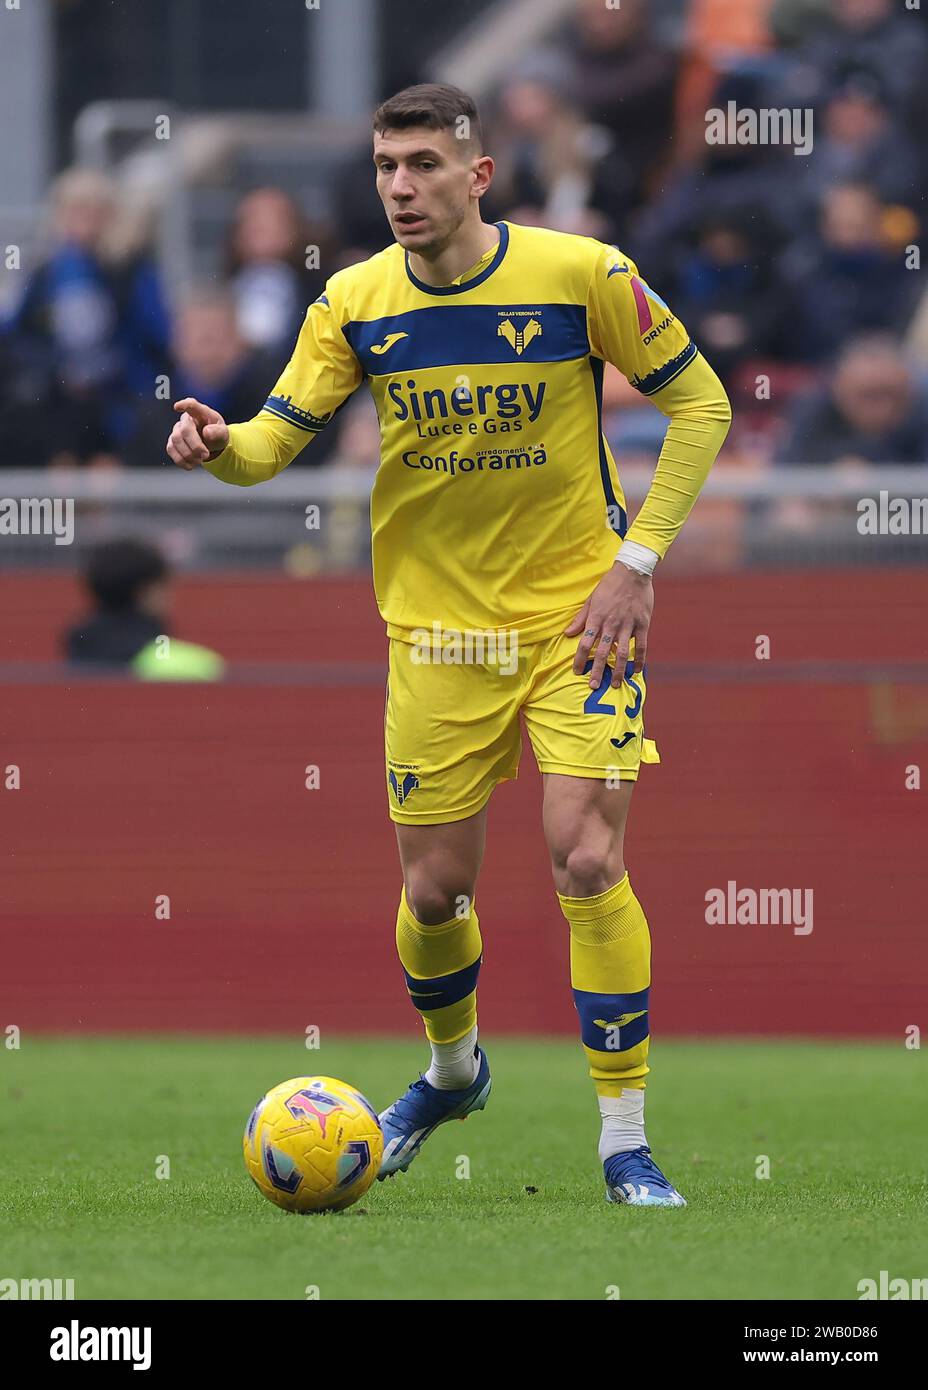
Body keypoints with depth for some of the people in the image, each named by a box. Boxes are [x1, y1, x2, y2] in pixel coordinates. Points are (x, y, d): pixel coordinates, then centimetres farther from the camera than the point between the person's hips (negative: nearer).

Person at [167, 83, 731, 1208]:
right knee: (435, 889, 7)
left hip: (576, 614, -3)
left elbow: (700, 404, -3)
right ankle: (452, 1069, 39)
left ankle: (625, 1142, -5)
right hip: (436, 629, 3)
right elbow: (277, 437, -5)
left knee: (586, 860, -15)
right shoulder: (356, 304, -4)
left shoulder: (582, 275, -12)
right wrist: (219, 445, -30)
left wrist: (638, 561, -10)